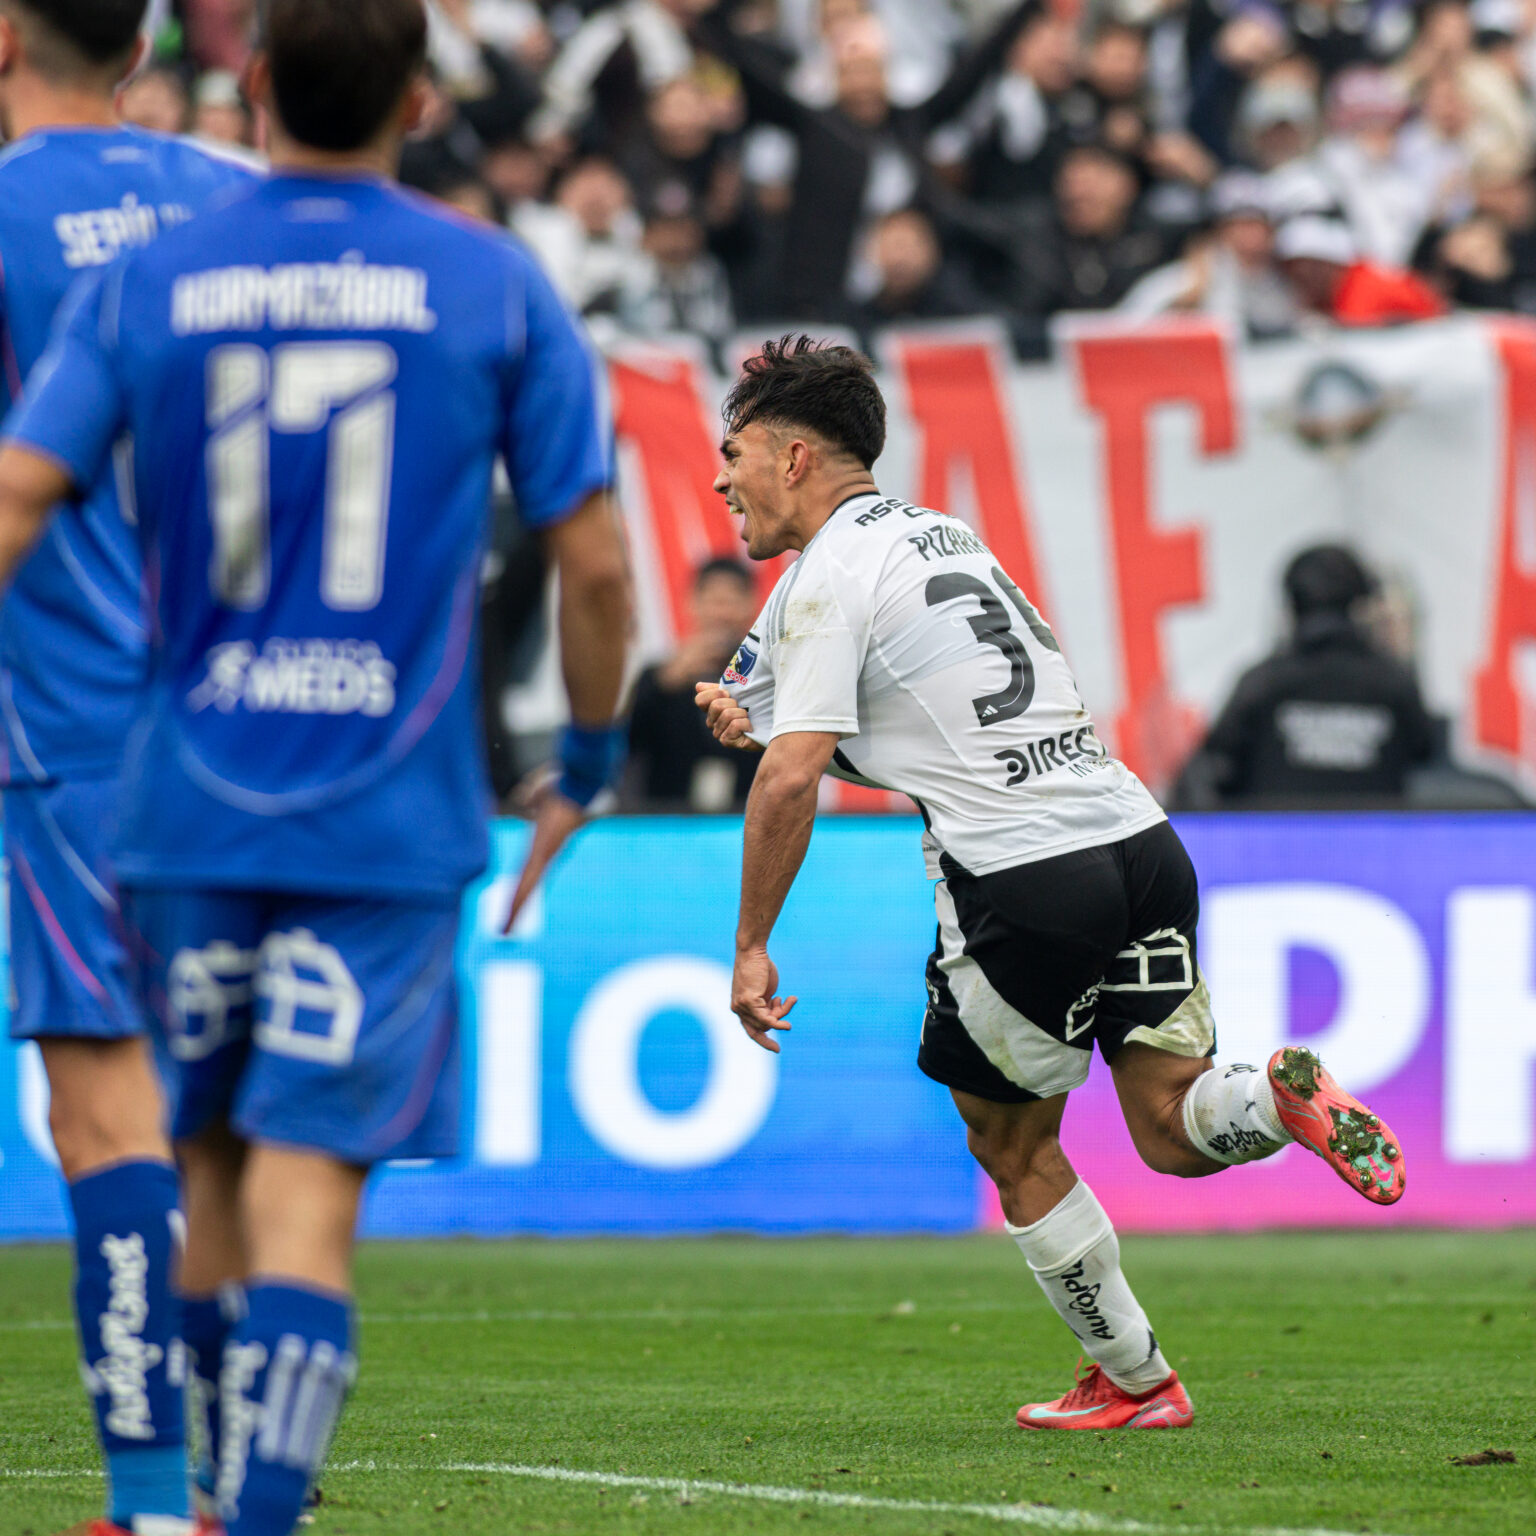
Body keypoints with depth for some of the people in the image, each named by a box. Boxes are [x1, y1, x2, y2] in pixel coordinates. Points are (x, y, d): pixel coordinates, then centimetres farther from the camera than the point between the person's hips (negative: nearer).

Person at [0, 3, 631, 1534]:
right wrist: (588, 760, 15)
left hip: (189, 814, 2)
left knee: (214, 1162, 18)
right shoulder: (494, 288, 0)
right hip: (390, 824, -2)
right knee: (305, 1188, -7)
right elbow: (593, 558, 1)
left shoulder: (142, 286, 3)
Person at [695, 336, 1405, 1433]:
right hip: (1137, 836, 7)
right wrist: (761, 708, 31)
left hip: (1022, 880, -7)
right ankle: (1283, 1097, -22)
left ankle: (1136, 1382, 17)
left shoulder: (826, 579, -5)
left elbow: (794, 778, -14)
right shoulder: (941, 533, 21)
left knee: (1016, 1150, 13)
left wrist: (751, 949, -7)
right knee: (1174, 1129, 8)